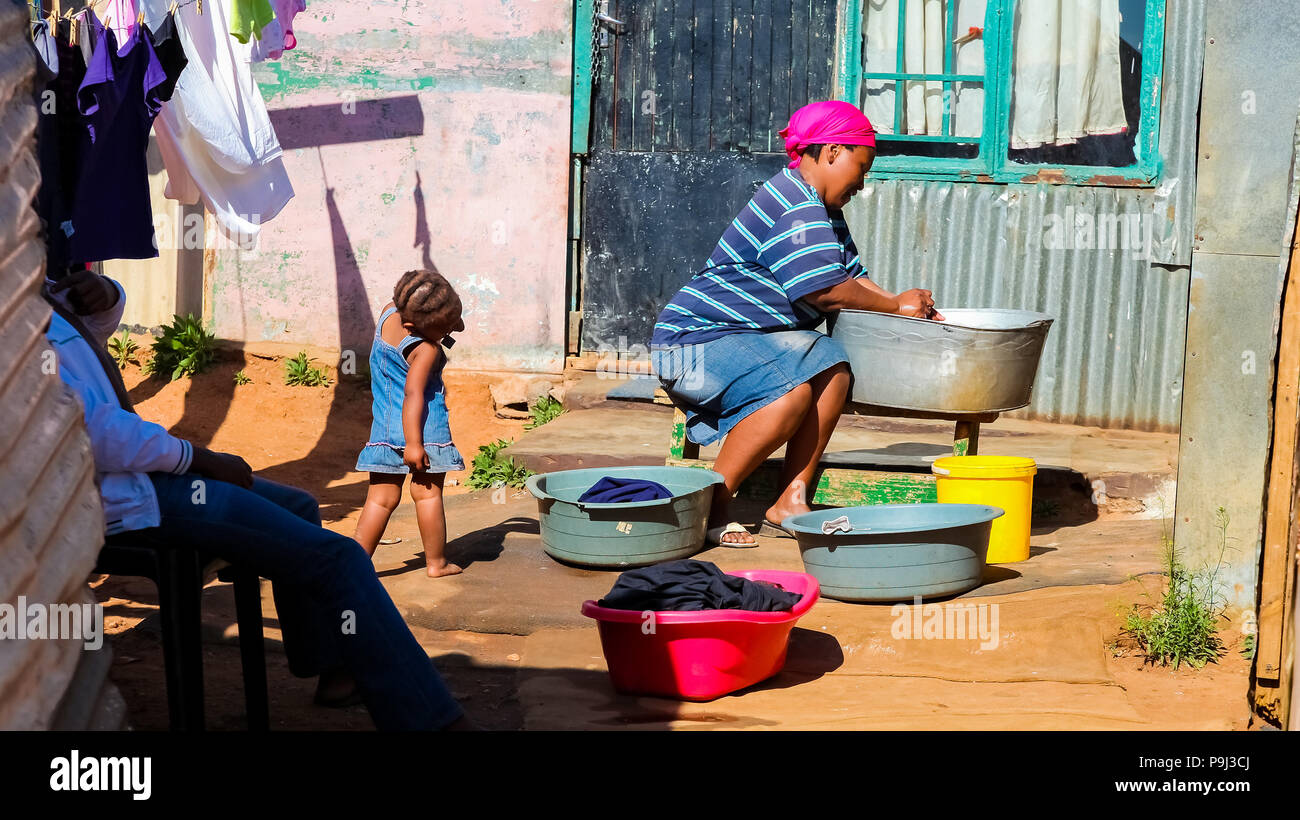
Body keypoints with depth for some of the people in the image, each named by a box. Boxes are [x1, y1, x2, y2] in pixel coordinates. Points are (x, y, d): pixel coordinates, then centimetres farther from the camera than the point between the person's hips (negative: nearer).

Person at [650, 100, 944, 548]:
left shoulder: (823, 210, 18)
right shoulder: (795, 206, -18)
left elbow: (852, 276, 17)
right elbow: (825, 292, -24)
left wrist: (903, 304, -1)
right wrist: (895, 306, -10)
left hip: (754, 335, 11)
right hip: (694, 338, -10)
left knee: (831, 364, -10)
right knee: (790, 392, -31)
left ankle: (791, 499, -10)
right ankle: (710, 506, -21)